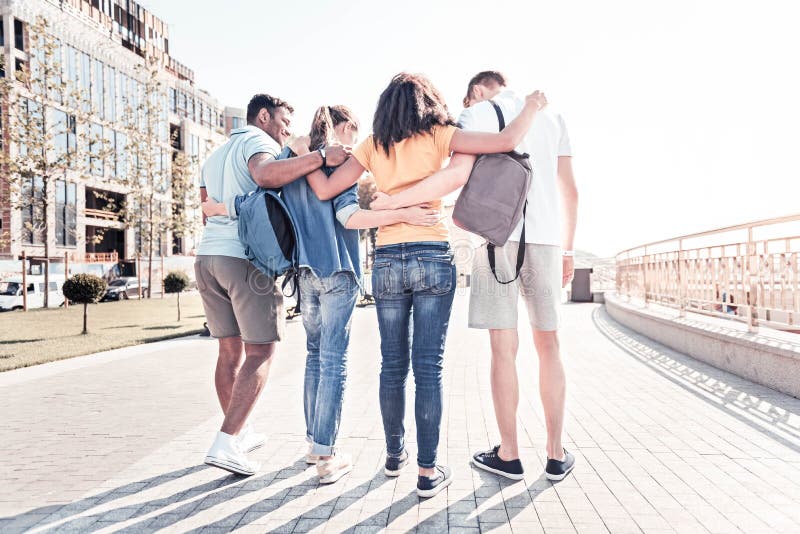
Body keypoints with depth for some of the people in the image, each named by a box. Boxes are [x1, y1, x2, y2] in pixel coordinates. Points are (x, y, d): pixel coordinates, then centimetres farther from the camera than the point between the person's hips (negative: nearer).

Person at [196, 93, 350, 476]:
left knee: (230, 349, 13)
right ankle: (226, 442, -9)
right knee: (260, 352, -3)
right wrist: (321, 157, -25)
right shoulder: (257, 140, 0)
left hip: (207, 257, 9)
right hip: (248, 258, -9)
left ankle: (240, 433, 23)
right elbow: (265, 174, -25)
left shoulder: (215, 157, 28)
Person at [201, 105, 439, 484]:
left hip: (304, 269, 6)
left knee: (315, 354, 17)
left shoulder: (290, 154, 13)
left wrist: (219, 208, 23)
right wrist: (402, 215, -23)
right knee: (334, 360, -3)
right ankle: (326, 456, 1)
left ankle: (314, 442, 24)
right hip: (337, 268, -6)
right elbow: (348, 215, -16)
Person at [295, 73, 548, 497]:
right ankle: (428, 472, 6)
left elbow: (325, 190, 5)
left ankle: (394, 454, 28)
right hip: (433, 258, -2)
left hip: (387, 260, 3)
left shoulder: (372, 146, 9)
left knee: (393, 364, 13)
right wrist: (532, 106, 15)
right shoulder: (439, 136, 2)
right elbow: (506, 142, -4)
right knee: (428, 367, 0)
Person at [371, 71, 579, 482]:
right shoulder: (551, 117, 20)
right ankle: (556, 455, 16)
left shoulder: (476, 114, 4)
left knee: (503, 350, 1)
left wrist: (391, 201, -11)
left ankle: (509, 455, 10)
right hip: (546, 238, 4)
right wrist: (567, 249, 21)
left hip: (499, 237, -4)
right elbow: (570, 190, 15)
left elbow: (458, 174, -14)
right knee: (548, 347, 10)